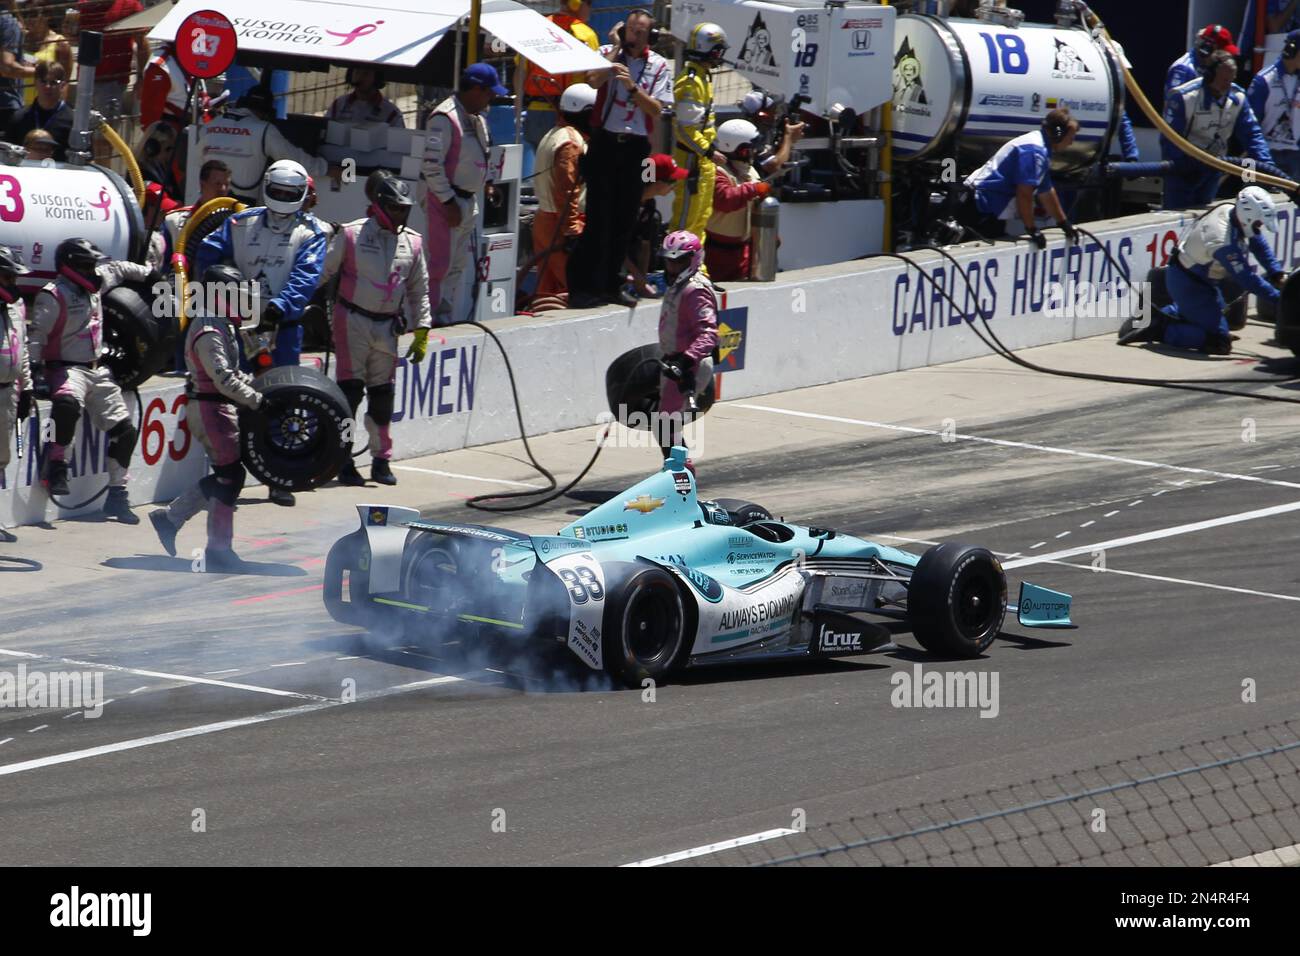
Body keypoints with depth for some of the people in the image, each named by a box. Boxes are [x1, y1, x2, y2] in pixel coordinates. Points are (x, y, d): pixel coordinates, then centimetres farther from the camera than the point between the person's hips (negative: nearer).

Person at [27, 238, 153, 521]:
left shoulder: (95, 284, 10)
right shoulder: (53, 296, -13)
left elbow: (117, 268, 31)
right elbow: (36, 337, -17)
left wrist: (149, 274, 36)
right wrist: (36, 372, -25)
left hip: (97, 370, 8)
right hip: (67, 368, -8)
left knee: (124, 430, 1)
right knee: (68, 403, -41)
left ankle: (117, 496, 10)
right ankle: (56, 468, -26)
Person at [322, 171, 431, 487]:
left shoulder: (412, 243, 8)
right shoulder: (351, 234, -5)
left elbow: (419, 290, 14)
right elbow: (323, 274, -1)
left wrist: (421, 332, 11)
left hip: (387, 326, 4)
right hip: (352, 320, -4)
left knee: (383, 393, 7)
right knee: (350, 389, -6)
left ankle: (381, 460, 17)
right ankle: (343, 460, -1)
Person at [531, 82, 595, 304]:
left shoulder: (553, 136, 18)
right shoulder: (571, 143, -16)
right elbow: (567, 191, -23)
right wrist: (573, 232, -23)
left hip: (544, 221, 11)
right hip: (562, 226, -11)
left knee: (549, 289, 10)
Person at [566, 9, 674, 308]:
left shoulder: (658, 66, 4)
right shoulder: (607, 53, 2)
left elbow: (657, 110, -4)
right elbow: (594, 80, -19)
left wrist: (632, 87, -17)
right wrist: (616, 48, -11)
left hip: (635, 146, 2)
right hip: (604, 140, -2)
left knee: (625, 219, 7)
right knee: (599, 215, -6)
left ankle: (612, 283, 17)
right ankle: (585, 286, -5)